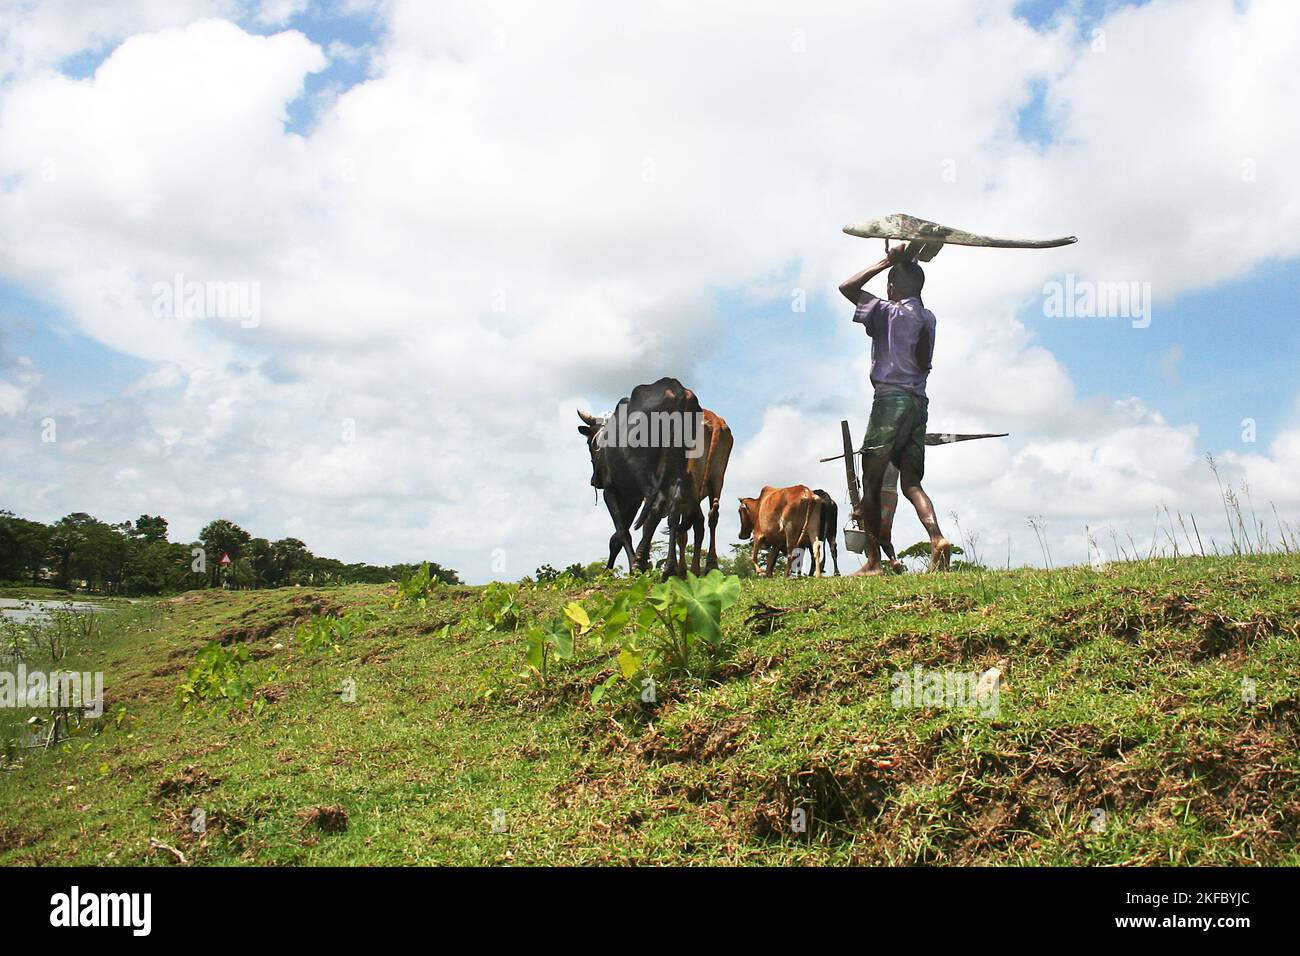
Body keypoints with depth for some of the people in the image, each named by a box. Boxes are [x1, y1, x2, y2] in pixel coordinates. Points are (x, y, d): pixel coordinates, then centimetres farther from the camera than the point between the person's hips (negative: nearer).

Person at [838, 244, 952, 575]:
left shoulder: (888, 311, -2)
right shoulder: (928, 318, 13)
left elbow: (847, 287, 3)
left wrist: (886, 262, 6)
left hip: (890, 399, -6)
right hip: (919, 402, 6)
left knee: (871, 482, -1)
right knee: (911, 482, 6)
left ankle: (873, 561, -5)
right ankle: (937, 539, -19)